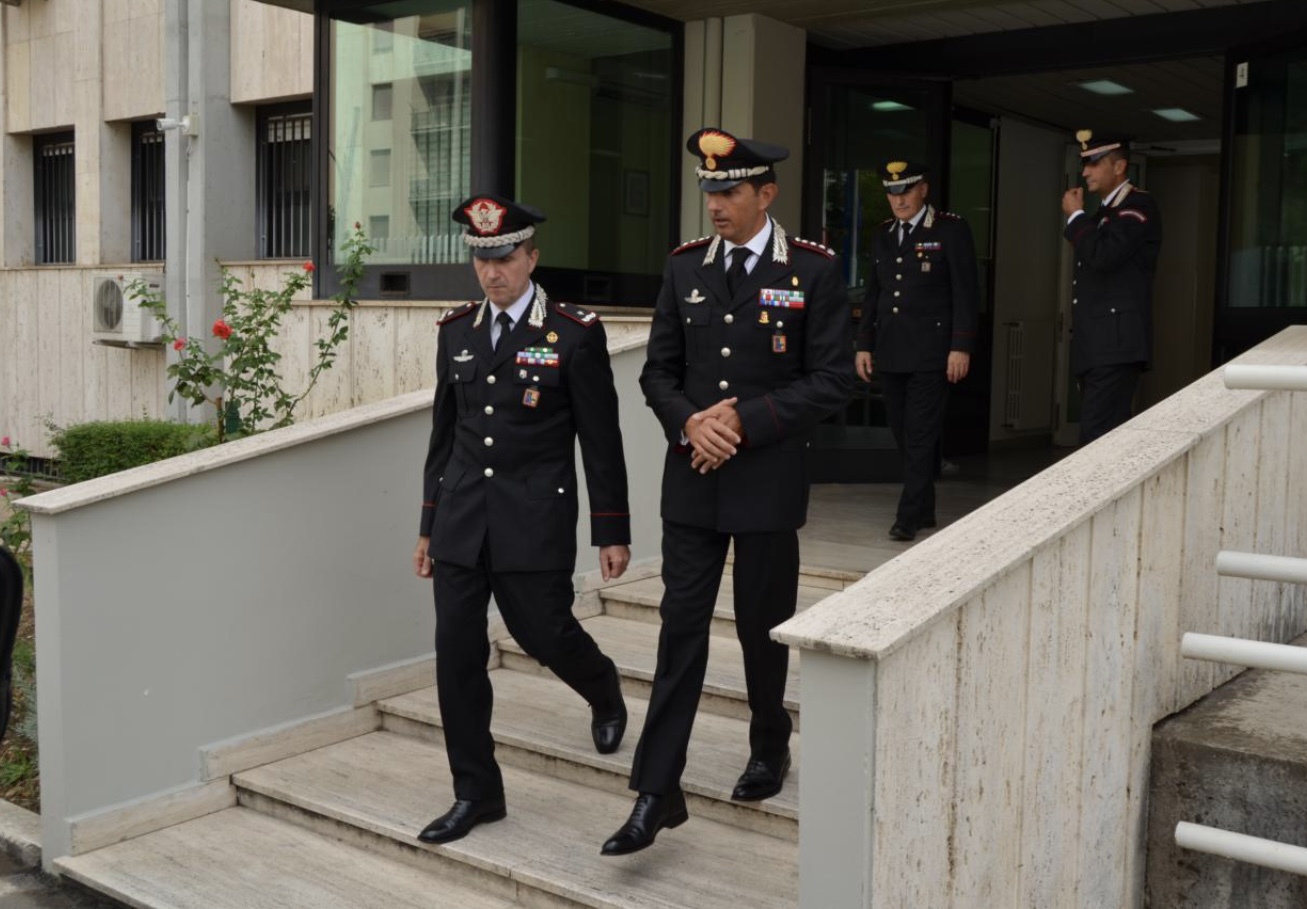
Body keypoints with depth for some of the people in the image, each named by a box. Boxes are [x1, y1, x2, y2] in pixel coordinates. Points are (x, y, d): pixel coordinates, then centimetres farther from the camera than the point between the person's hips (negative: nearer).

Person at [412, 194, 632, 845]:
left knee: (543, 633, 3)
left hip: (534, 523, -4)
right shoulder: (456, 331, 8)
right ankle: (476, 792, 16)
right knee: (457, 653, 2)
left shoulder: (575, 334, -6)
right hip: (462, 522, 4)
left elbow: (600, 441, -4)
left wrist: (612, 533, -4)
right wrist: (429, 525, 15)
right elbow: (444, 432, 14)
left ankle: (603, 692, 40)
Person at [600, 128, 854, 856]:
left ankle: (771, 746, 37)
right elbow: (659, 371, 7)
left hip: (770, 479, -2)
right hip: (693, 477, 3)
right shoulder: (684, 266, 5)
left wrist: (744, 421, -16)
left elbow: (832, 380, -9)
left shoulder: (814, 269, -6)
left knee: (763, 625, 12)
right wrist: (689, 422, -13)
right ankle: (657, 791, 5)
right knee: (681, 626, 1)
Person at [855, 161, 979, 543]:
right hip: (890, 353, 6)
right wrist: (864, 344, 11)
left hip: (930, 353, -6)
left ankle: (909, 517, 0)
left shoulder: (951, 229, -3)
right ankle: (925, 511, 20)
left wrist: (961, 347, -12)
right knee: (904, 437, 9)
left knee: (921, 437, -5)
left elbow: (966, 293, -6)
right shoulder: (883, 234, 14)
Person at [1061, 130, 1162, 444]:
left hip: (1116, 343, -9)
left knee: (1098, 437, -16)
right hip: (1096, 345, 9)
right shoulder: (1105, 212, 22)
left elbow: (1103, 255, -22)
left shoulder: (1138, 205, -6)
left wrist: (1075, 216, -6)